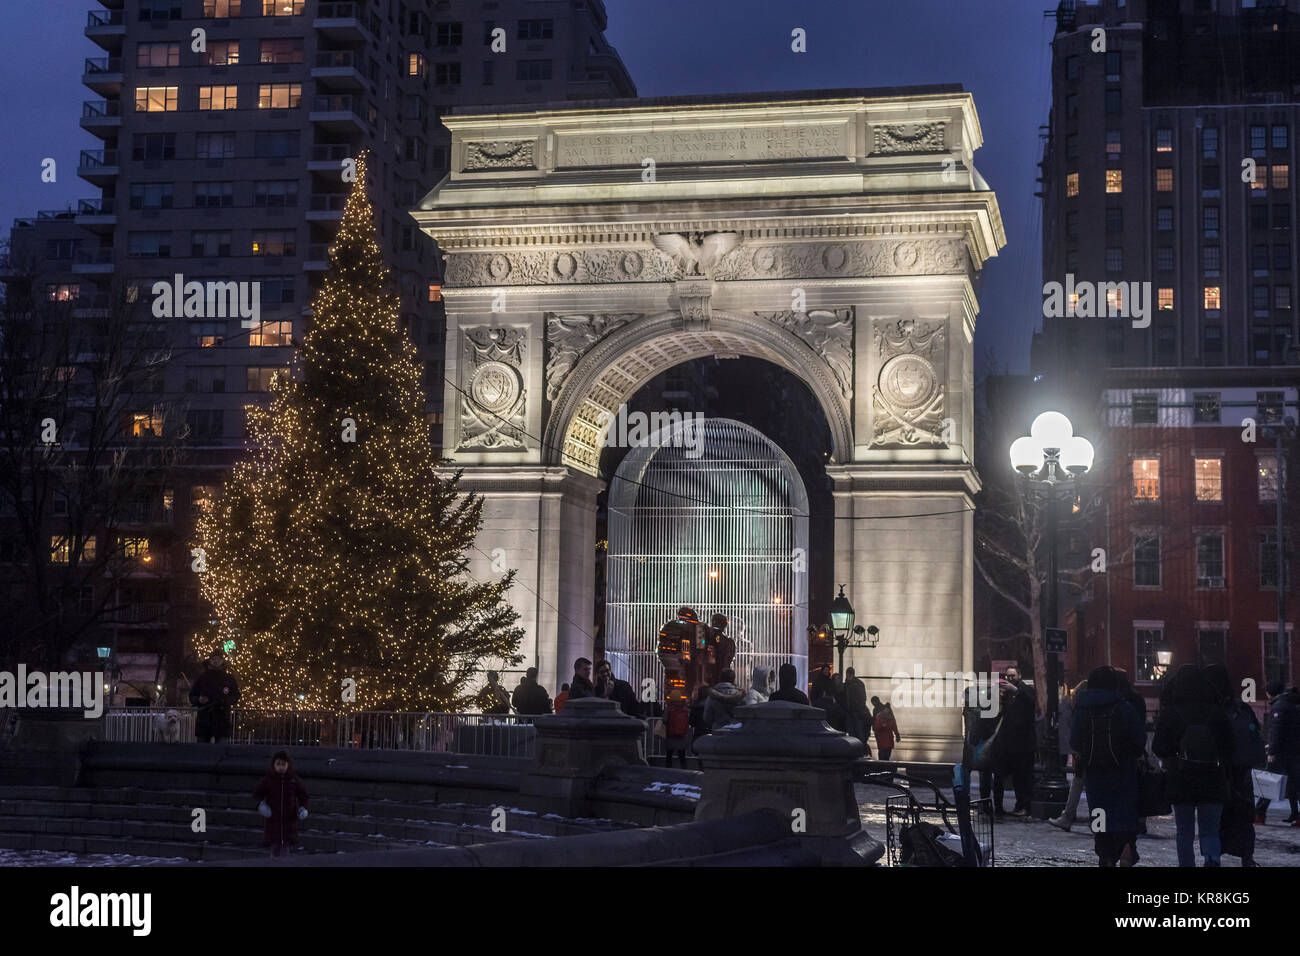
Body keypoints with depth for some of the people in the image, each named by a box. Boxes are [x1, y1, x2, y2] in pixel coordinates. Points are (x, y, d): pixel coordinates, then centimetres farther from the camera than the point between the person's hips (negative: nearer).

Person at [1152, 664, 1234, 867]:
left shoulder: (1169, 713, -6)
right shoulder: (1217, 712, -4)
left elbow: (1159, 749, -3)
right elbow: (1228, 748, -1)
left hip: (1180, 782, 0)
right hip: (1213, 782, 1)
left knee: (1185, 833, 13)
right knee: (1210, 832, 6)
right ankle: (1212, 859, -20)